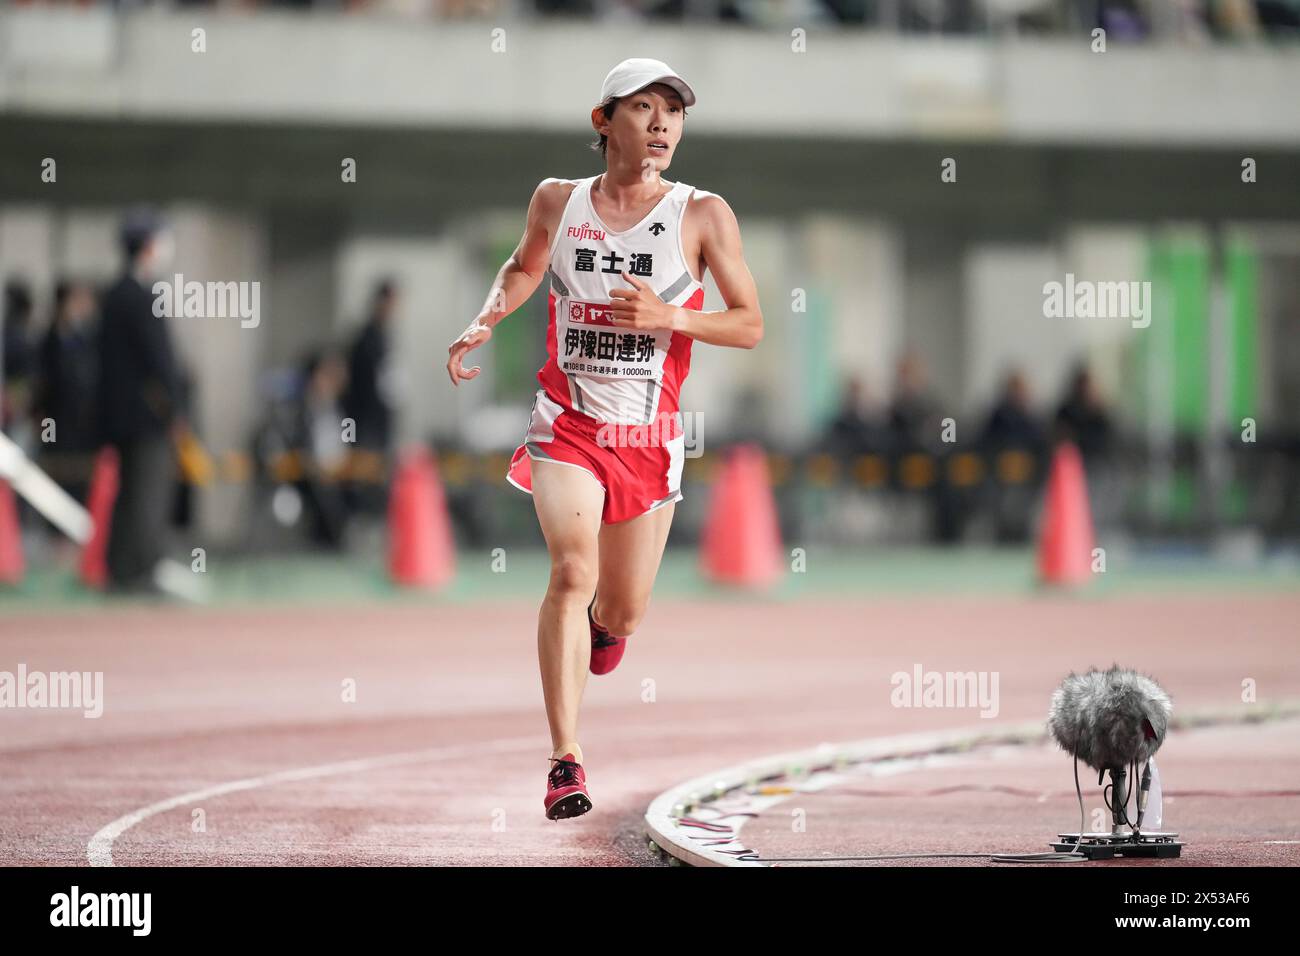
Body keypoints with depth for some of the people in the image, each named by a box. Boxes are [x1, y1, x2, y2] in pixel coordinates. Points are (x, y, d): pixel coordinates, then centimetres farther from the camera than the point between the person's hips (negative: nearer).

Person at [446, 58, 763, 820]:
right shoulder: (558, 202, 0)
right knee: (573, 572, -23)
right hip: (567, 425, -1)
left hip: (649, 437, 1)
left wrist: (666, 318, -20)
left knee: (624, 611, 10)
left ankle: (603, 625, 51)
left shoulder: (703, 215, -6)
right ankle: (566, 759, -24)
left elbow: (750, 326, -4)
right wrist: (484, 323, 3)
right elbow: (524, 268, 22)